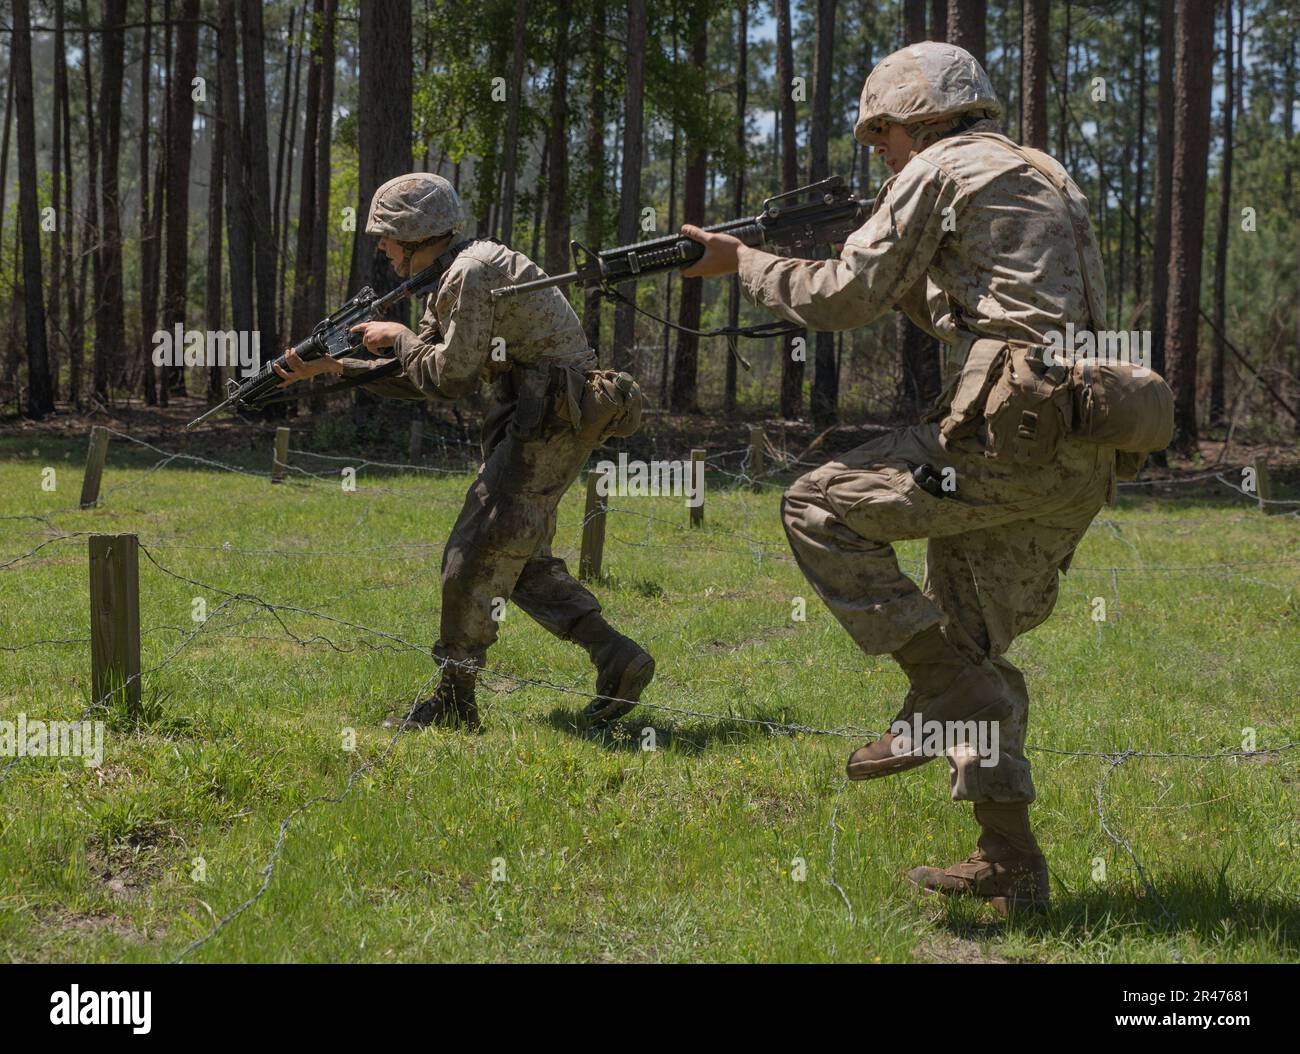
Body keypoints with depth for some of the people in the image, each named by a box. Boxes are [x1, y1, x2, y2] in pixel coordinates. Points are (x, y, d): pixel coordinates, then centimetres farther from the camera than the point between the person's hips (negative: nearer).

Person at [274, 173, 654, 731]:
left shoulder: (472, 271, -16)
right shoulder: (451, 280, 16)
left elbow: (453, 375, -18)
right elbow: (420, 378, 17)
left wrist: (399, 337, -2)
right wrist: (330, 366, 12)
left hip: (551, 422, -11)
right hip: (531, 420, 11)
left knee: (477, 554, -6)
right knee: (520, 558, 13)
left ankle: (453, 700, 1)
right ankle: (617, 658, 10)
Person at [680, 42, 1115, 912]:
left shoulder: (941, 170, 0)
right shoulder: (1042, 179, 27)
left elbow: (845, 298, -2)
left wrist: (741, 262, 10)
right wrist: (907, 274, 24)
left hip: (1008, 437, -9)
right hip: (1081, 458, 9)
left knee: (821, 510, 0)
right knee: (972, 642, 15)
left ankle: (947, 691, -5)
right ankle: (1009, 864, 14)